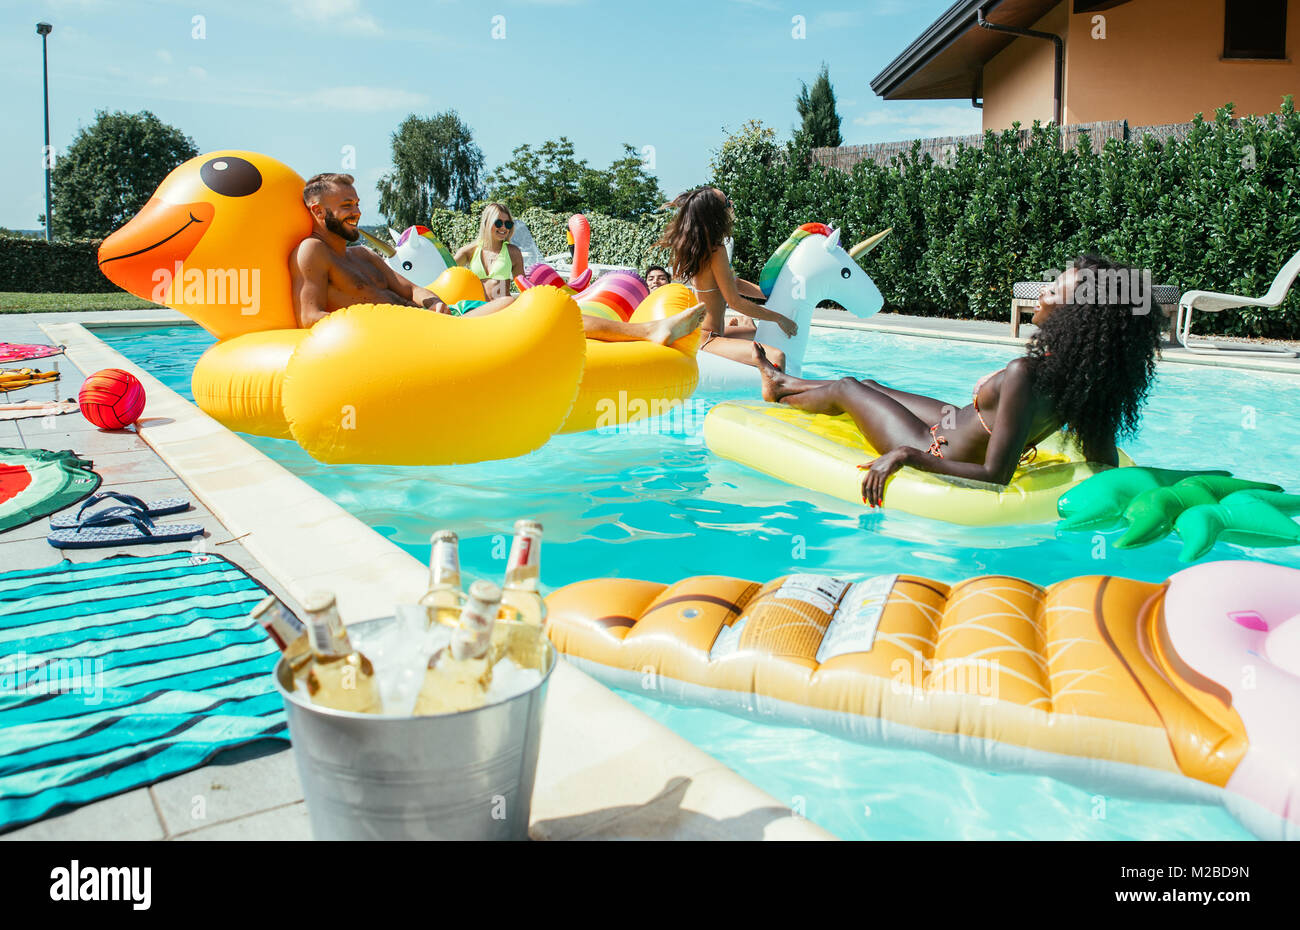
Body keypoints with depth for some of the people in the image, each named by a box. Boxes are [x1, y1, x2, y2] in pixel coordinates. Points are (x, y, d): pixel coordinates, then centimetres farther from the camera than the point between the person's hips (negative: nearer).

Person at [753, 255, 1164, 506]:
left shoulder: (1026, 375, -38)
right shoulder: (1085, 370, -16)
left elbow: (994, 476, -38)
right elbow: (1107, 464, -6)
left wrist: (905, 455, -31)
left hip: (938, 455, -7)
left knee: (846, 389, 15)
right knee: (868, 384, 25)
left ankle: (780, 397, 48)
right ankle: (786, 382, 54)